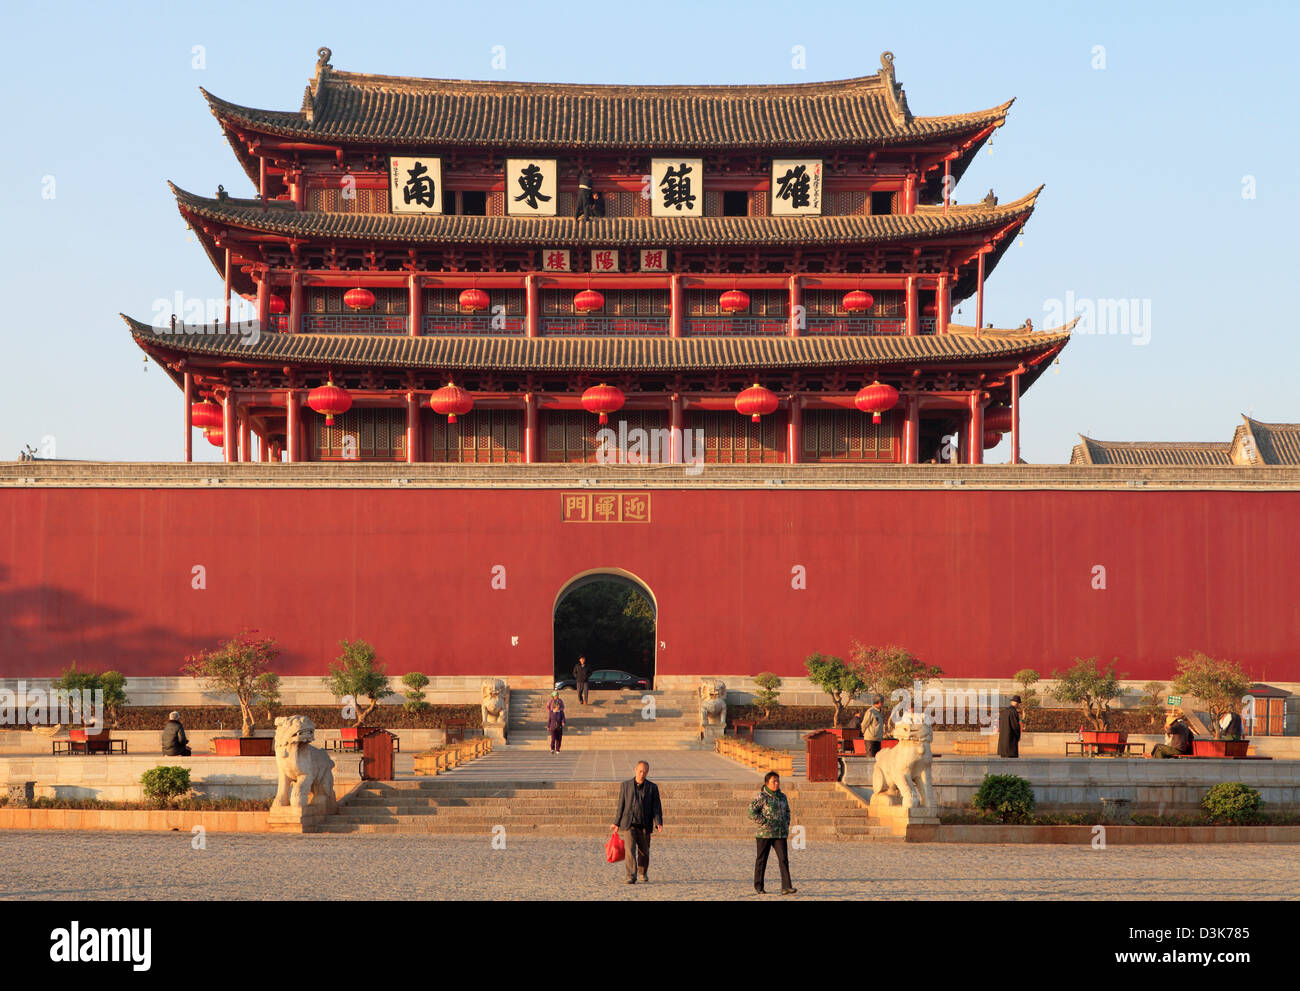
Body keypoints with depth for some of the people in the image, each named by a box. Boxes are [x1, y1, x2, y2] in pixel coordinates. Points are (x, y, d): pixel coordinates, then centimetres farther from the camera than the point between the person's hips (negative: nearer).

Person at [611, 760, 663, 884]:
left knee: (644, 852, 12)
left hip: (644, 826, 1)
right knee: (630, 850, -14)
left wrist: (658, 823, -12)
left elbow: (656, 807, 1)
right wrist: (616, 823, 8)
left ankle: (643, 873, 36)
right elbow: (621, 805, 8)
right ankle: (631, 877, -16)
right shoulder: (625, 785, 4)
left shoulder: (652, 787, 4)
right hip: (628, 825, -1)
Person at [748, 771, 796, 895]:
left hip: (780, 834, 4)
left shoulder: (782, 797, 11)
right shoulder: (762, 797, -7)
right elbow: (751, 811, -12)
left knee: (784, 859, -8)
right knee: (761, 860, 6)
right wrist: (764, 822, -15)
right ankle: (758, 886, 19)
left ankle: (786, 887, -12)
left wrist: (787, 825, 12)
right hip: (764, 833, -4)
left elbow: (787, 812, 26)